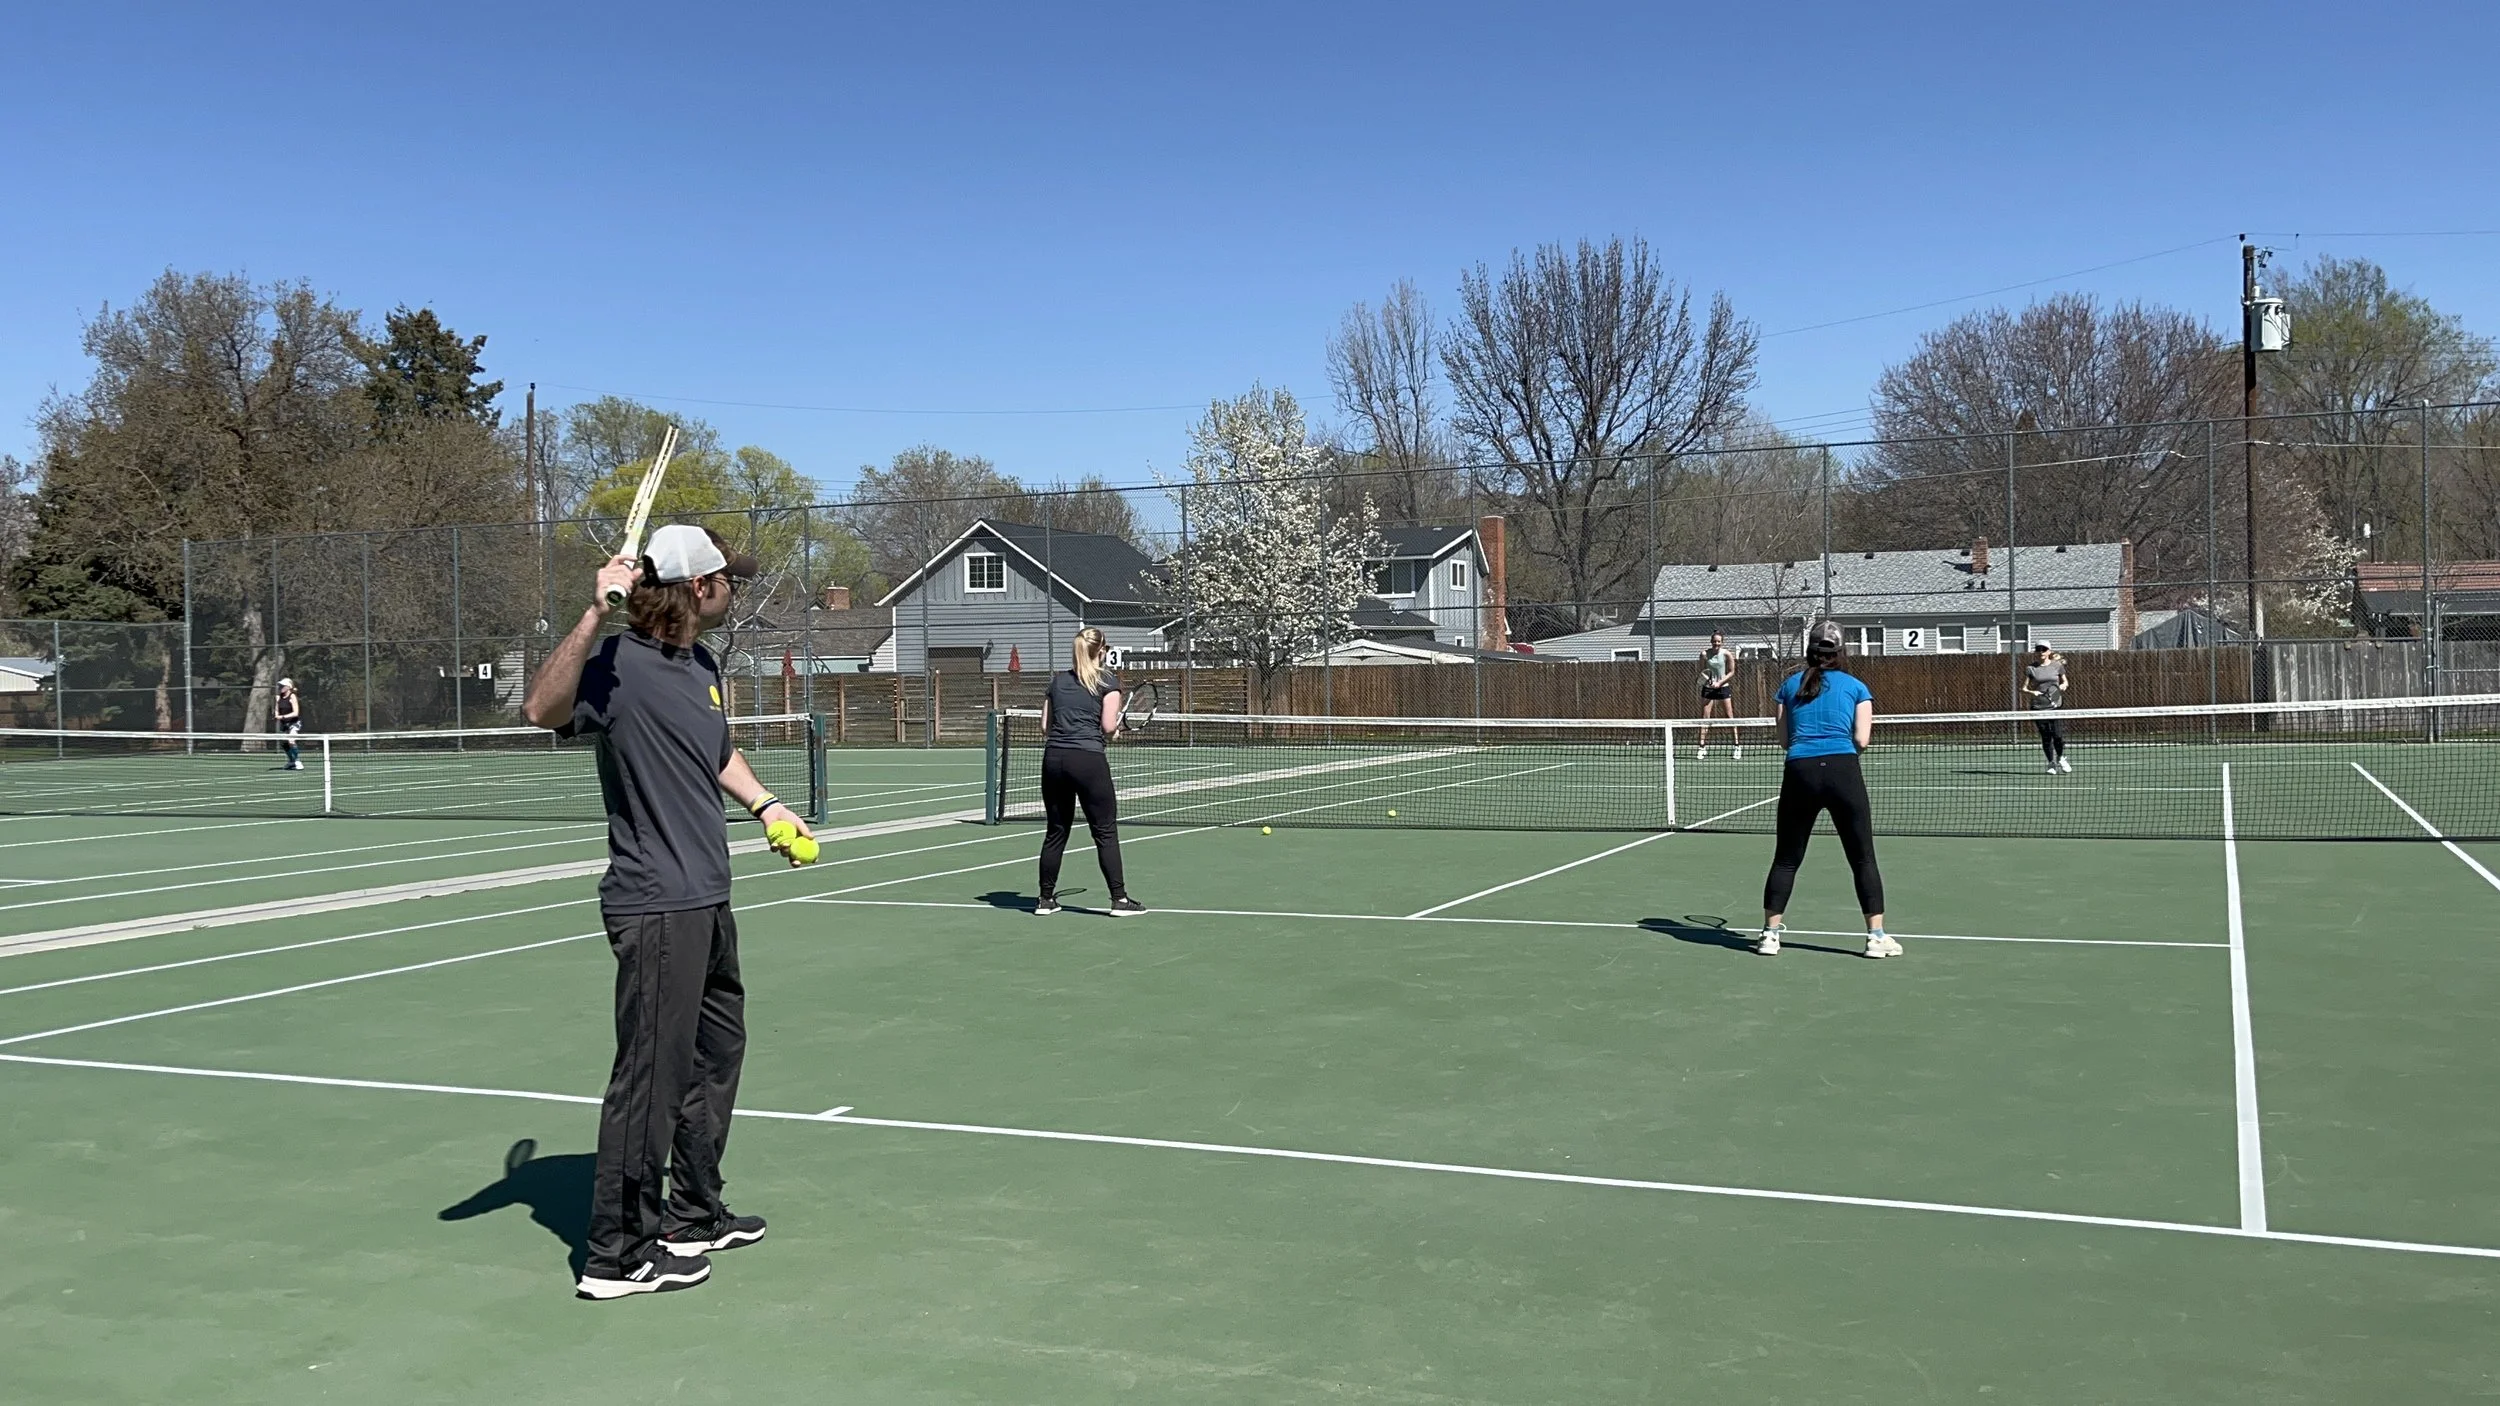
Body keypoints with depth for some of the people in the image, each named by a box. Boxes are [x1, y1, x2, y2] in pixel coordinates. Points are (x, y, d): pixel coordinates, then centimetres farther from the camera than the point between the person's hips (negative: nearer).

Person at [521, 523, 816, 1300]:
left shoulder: (703, 667, 11)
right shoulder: (621, 667, -17)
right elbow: (543, 709, -38)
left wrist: (765, 803, 19)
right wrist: (595, 613, -44)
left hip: (708, 901, 10)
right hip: (657, 907, -10)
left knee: (716, 1055, 20)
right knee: (649, 1075, -4)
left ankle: (694, 1217, 34)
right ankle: (617, 1254, 7)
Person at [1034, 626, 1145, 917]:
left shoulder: (1057, 680, 15)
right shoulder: (1108, 680, 2)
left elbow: (1045, 726, 13)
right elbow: (1108, 726, -6)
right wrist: (1116, 722, 15)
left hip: (1054, 759, 5)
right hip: (1088, 759, -5)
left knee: (1055, 831, 13)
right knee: (1105, 832, 1)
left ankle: (1046, 899, 17)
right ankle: (1119, 899, 1)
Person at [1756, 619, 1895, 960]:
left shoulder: (1790, 685, 15)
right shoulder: (1856, 687, 10)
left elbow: (1783, 739, 14)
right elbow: (1861, 740, 4)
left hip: (1800, 772, 2)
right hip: (1843, 771, -2)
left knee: (1786, 858, 11)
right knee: (1862, 857, 6)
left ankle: (1770, 934, 10)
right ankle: (1877, 935, 5)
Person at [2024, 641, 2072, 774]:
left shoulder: (2057, 666, 4)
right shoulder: (2031, 669, 2)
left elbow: (2065, 682, 16)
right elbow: (2024, 688, 4)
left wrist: (2063, 686, -6)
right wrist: (2032, 692, -16)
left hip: (2056, 706, 0)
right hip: (2039, 707, 0)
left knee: (2058, 735, -8)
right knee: (2046, 737, 3)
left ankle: (2060, 758, 20)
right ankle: (2051, 763, 18)